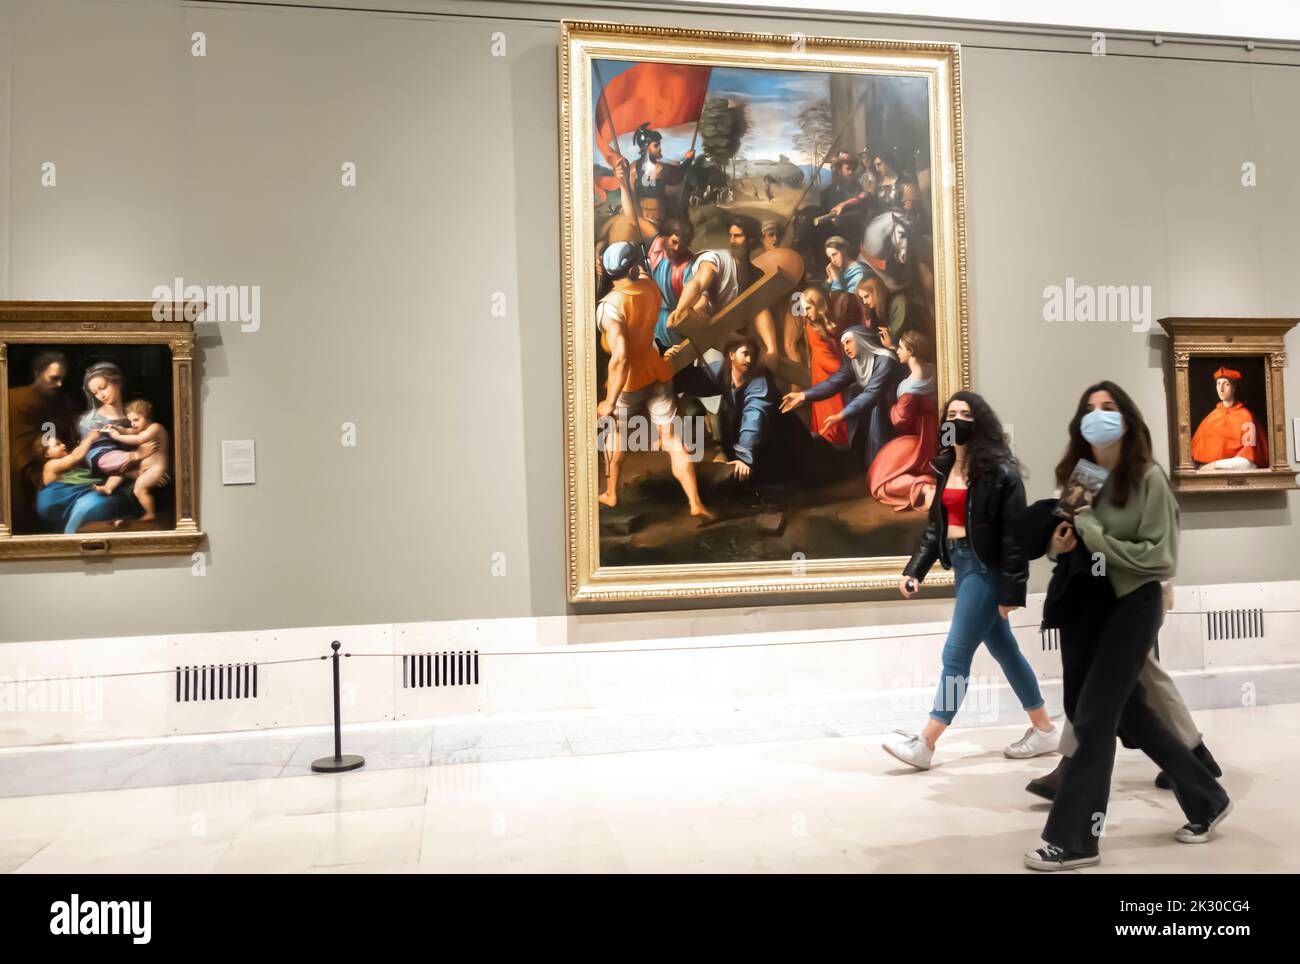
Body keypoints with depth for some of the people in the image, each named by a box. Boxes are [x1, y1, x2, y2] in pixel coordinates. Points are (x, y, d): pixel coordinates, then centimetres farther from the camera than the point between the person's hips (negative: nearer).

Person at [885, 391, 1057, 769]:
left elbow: (1014, 534, -15)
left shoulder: (999, 470, -13)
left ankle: (924, 745, -1)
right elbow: (936, 526, 12)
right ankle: (1044, 730, 31)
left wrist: (1011, 591, -17)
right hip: (961, 563, 8)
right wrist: (915, 569, 2)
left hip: (985, 567, -8)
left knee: (956, 654, -6)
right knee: (1003, 649, 16)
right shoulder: (945, 469, 10)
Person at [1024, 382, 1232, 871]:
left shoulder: (1149, 478, -14)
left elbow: (1161, 559, -15)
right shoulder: (1076, 476, 1)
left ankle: (1074, 838, 7)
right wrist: (1060, 543, -10)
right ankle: (1205, 799, 37)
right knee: (1127, 712, 15)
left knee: (1093, 717, -5)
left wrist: (1092, 535, -20)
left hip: (1132, 606, -6)